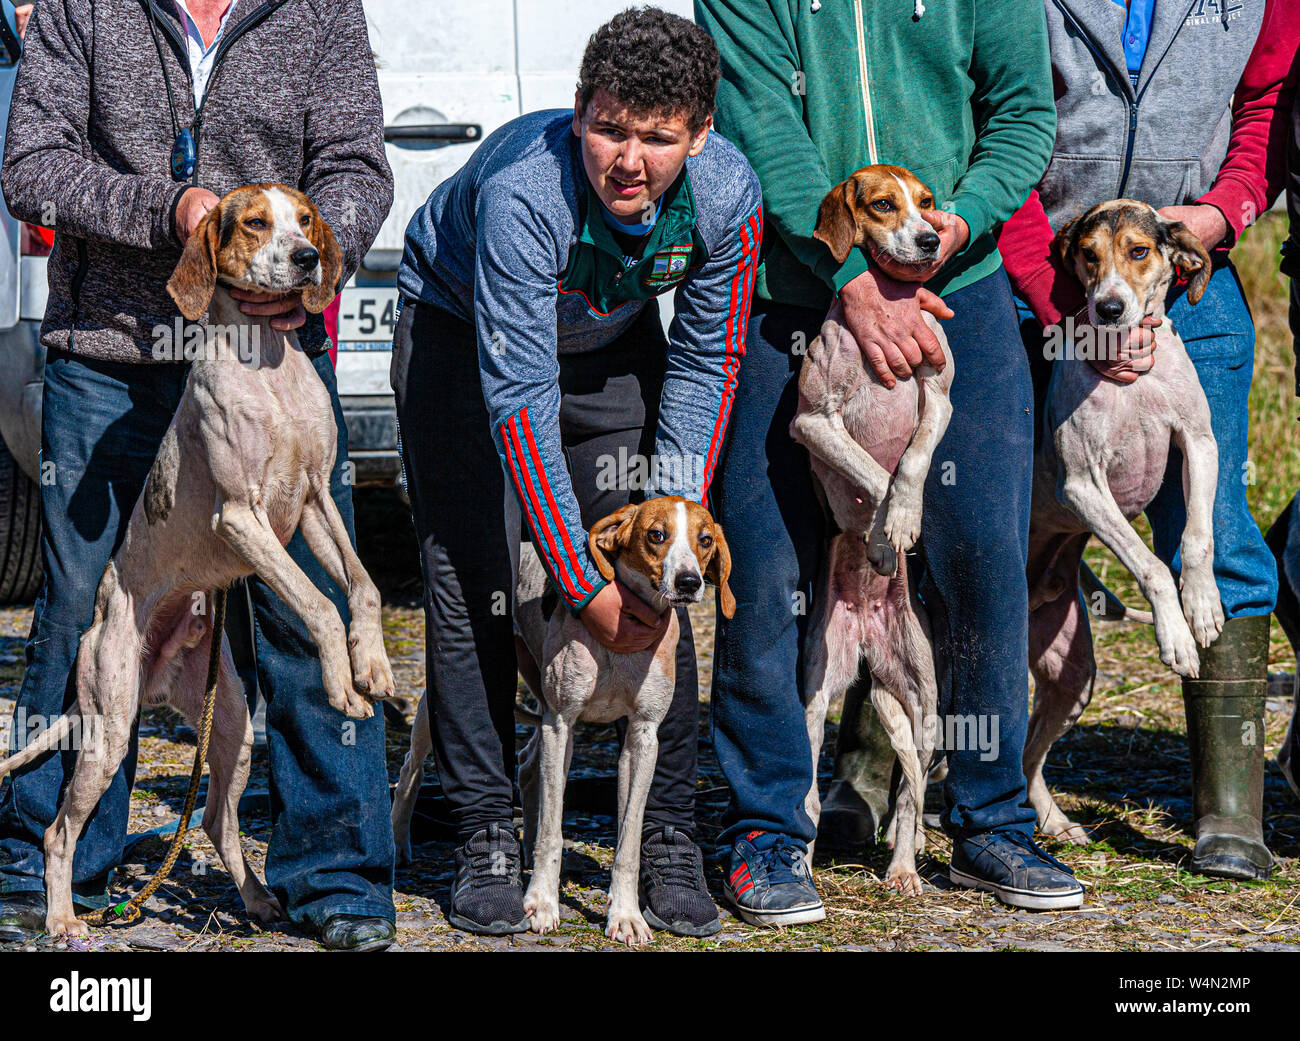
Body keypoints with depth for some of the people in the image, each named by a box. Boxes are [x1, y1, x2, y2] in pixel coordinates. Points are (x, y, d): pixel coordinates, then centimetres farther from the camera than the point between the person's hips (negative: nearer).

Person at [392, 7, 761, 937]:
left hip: (612, 340, 3)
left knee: (655, 588, -6)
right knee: (470, 587, -11)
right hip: (462, 327, -3)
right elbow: (519, 399, -37)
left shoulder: (727, 193, -26)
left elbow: (705, 364, -11)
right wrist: (581, 581, -36)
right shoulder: (521, 193, -39)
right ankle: (486, 840, -1)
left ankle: (669, 838, 2)